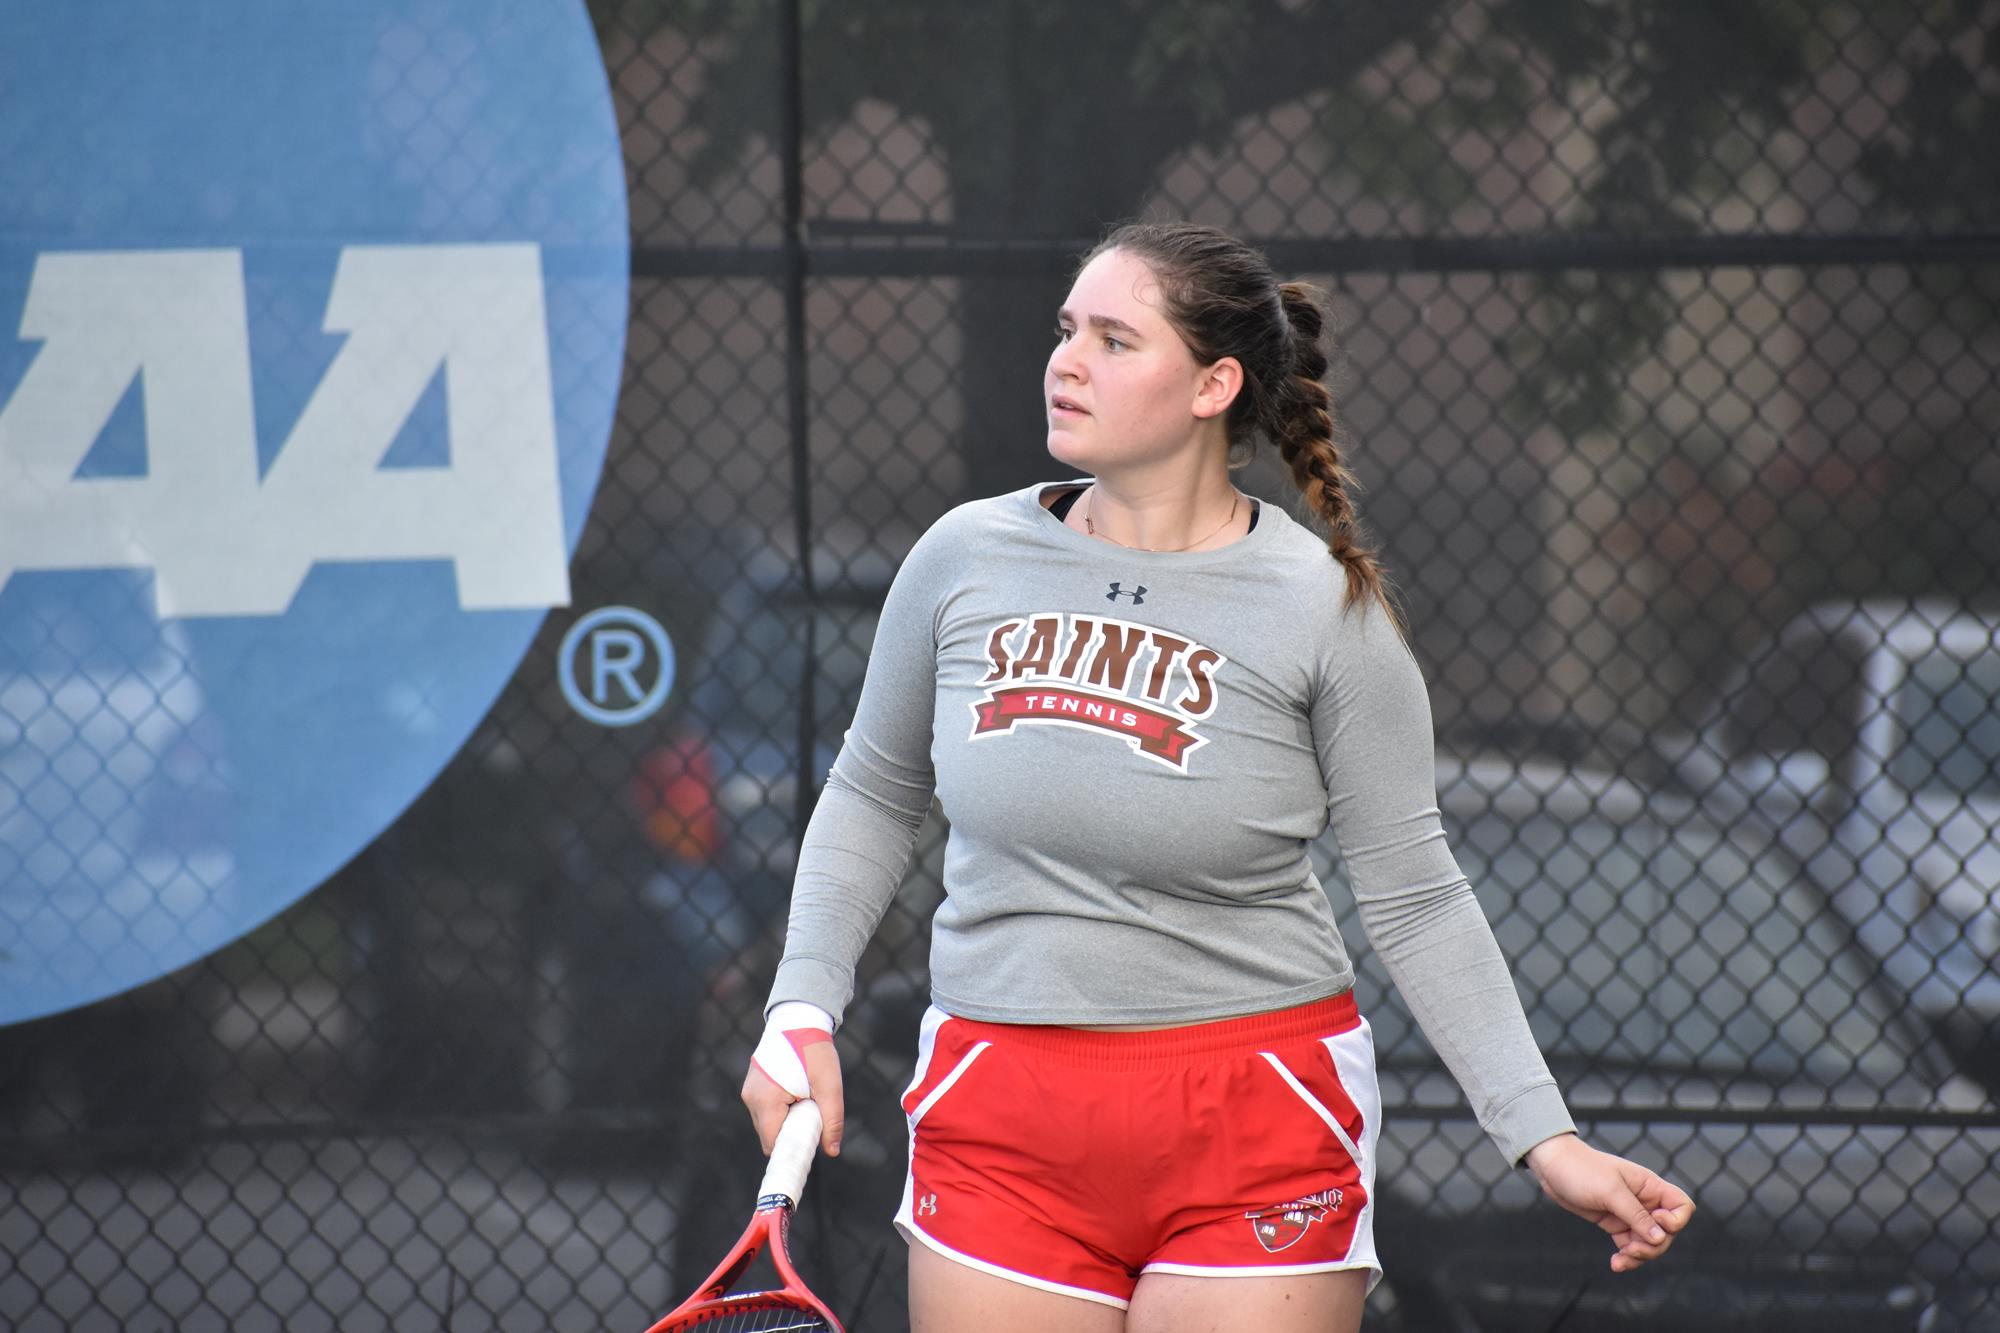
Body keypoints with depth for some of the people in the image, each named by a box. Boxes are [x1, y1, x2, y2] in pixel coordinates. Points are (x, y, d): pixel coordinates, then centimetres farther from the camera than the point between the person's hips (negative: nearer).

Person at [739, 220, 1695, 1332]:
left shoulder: (1325, 608, -7)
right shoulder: (965, 556, 1)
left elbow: (1416, 900, -3)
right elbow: (874, 795, 16)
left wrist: (1546, 1138, -8)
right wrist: (804, 1009, 5)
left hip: (1255, 1135, -2)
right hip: (998, 1127, 3)